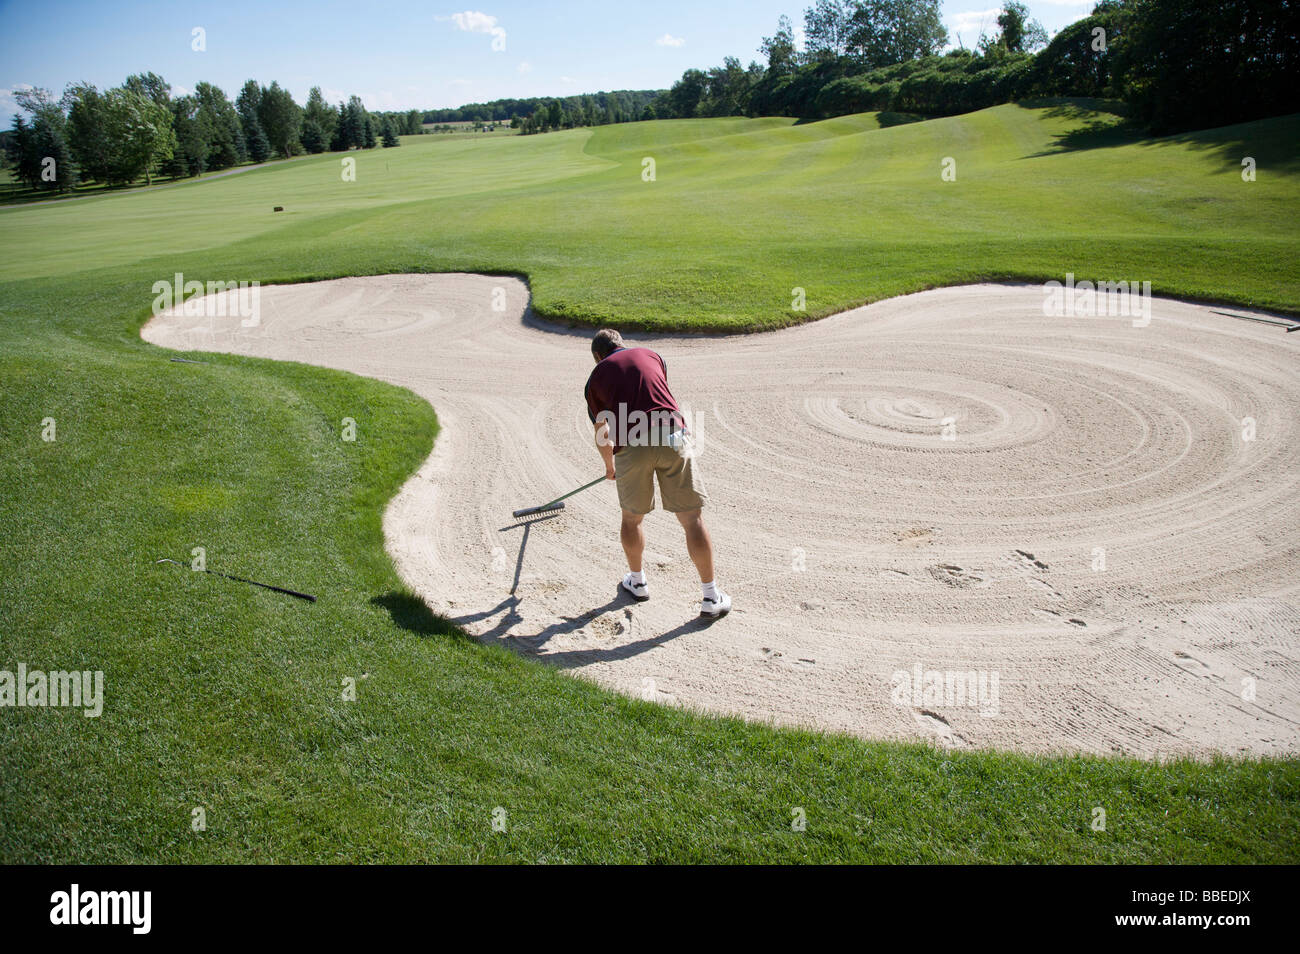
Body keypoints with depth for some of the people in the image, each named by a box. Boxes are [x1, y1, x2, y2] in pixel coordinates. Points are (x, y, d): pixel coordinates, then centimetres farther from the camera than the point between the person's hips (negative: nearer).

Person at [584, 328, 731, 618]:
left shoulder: (597, 376, 19)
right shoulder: (650, 355, 23)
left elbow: (602, 435, 28)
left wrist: (610, 466, 46)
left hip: (630, 447, 0)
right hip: (672, 437, 0)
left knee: (631, 518, 22)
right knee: (692, 519, 5)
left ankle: (637, 582, 38)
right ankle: (711, 597, 9)